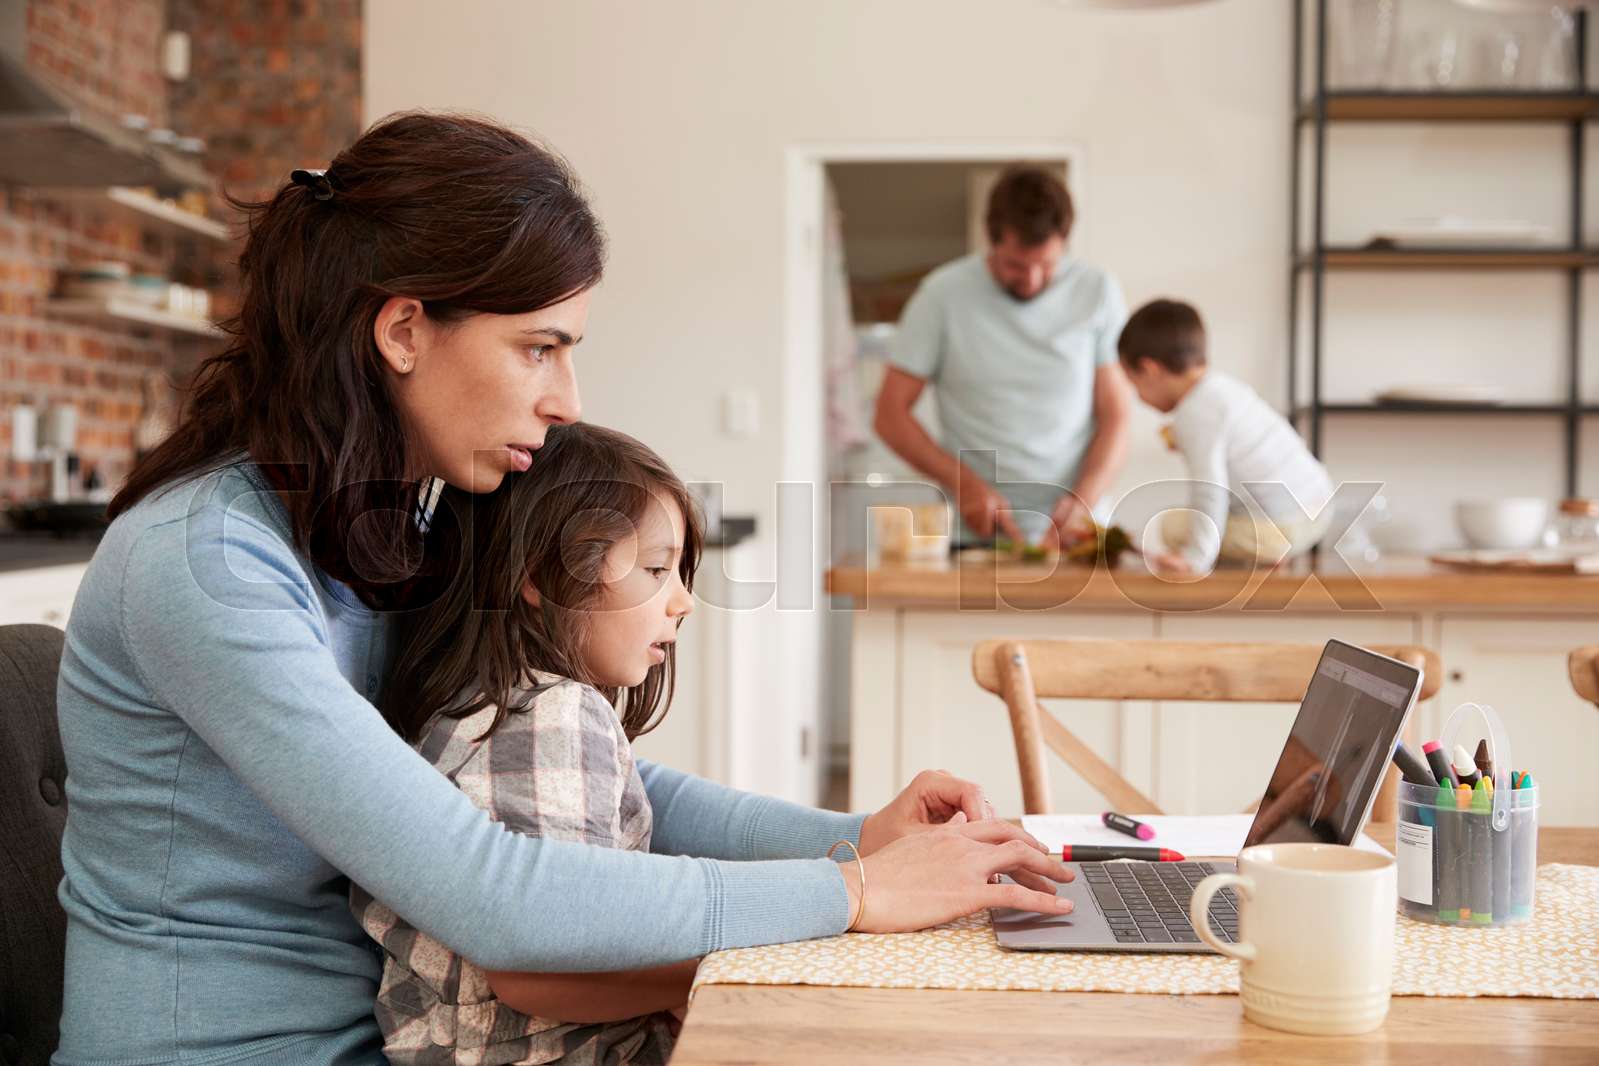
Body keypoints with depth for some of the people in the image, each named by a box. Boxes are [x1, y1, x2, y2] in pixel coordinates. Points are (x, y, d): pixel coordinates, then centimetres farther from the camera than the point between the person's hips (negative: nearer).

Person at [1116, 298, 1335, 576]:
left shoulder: (1194, 415, -18)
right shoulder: (1223, 384, 10)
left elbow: (1209, 490, -25)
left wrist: (1196, 558, -30)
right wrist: (1185, 442, 36)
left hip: (1279, 530, -10)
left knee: (1173, 524, -8)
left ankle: (1265, 559, -12)